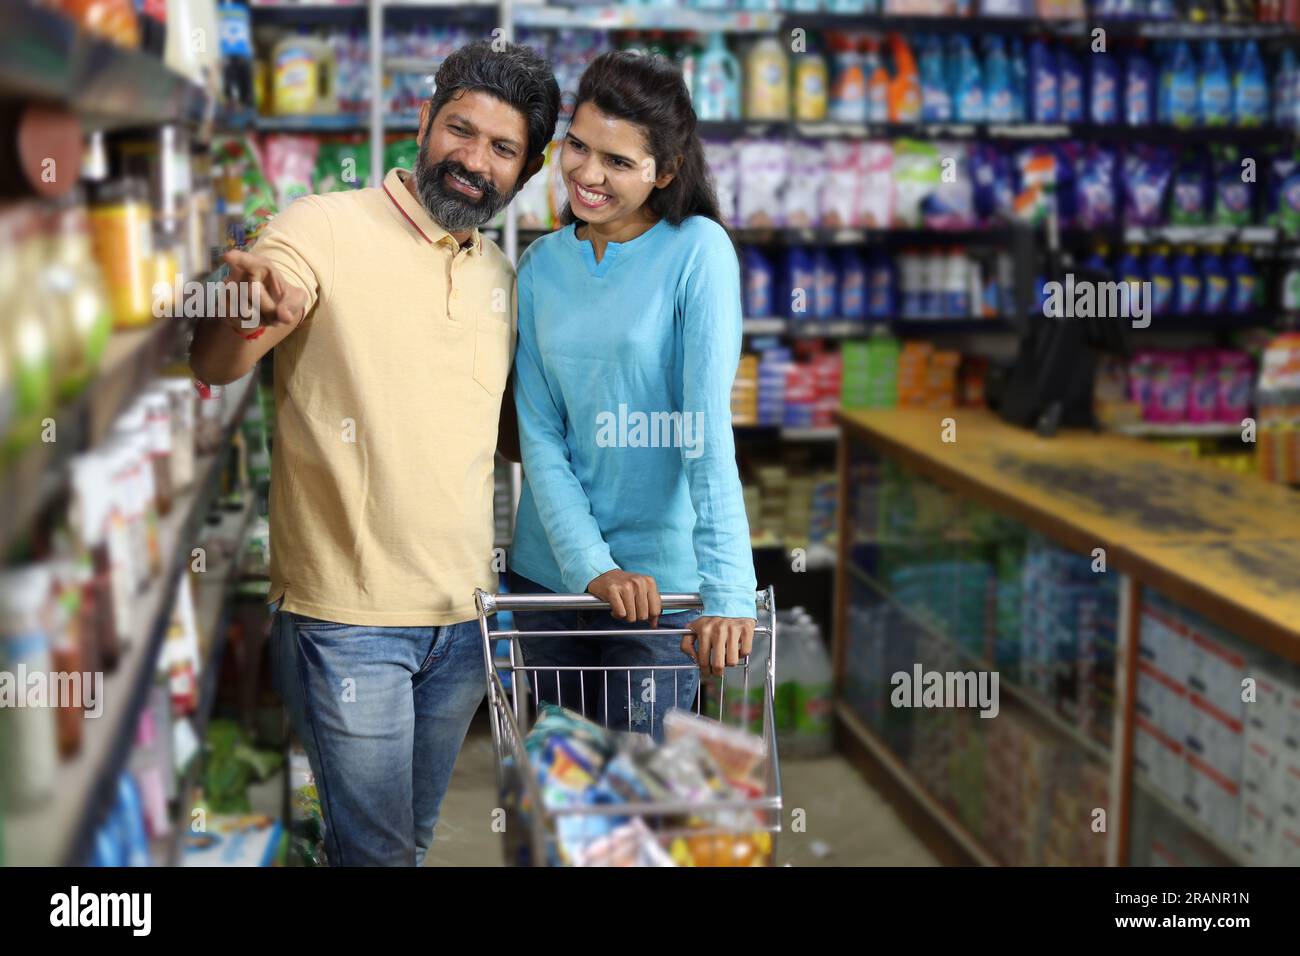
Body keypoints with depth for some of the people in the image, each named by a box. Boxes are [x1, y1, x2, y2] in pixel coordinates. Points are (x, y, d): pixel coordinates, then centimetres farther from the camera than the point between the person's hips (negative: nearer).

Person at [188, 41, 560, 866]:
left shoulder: (503, 277, 9)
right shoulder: (325, 228, -9)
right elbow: (214, 365, -18)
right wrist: (247, 315, -40)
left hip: (465, 613, 6)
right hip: (349, 618, -6)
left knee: (417, 837, 20)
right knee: (376, 849, 3)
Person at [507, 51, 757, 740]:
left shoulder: (698, 250, -10)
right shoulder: (542, 264, 3)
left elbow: (707, 427, -19)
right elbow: (539, 434, -2)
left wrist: (727, 593, -26)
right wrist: (590, 565, -15)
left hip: (660, 580, -4)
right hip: (546, 570, 4)